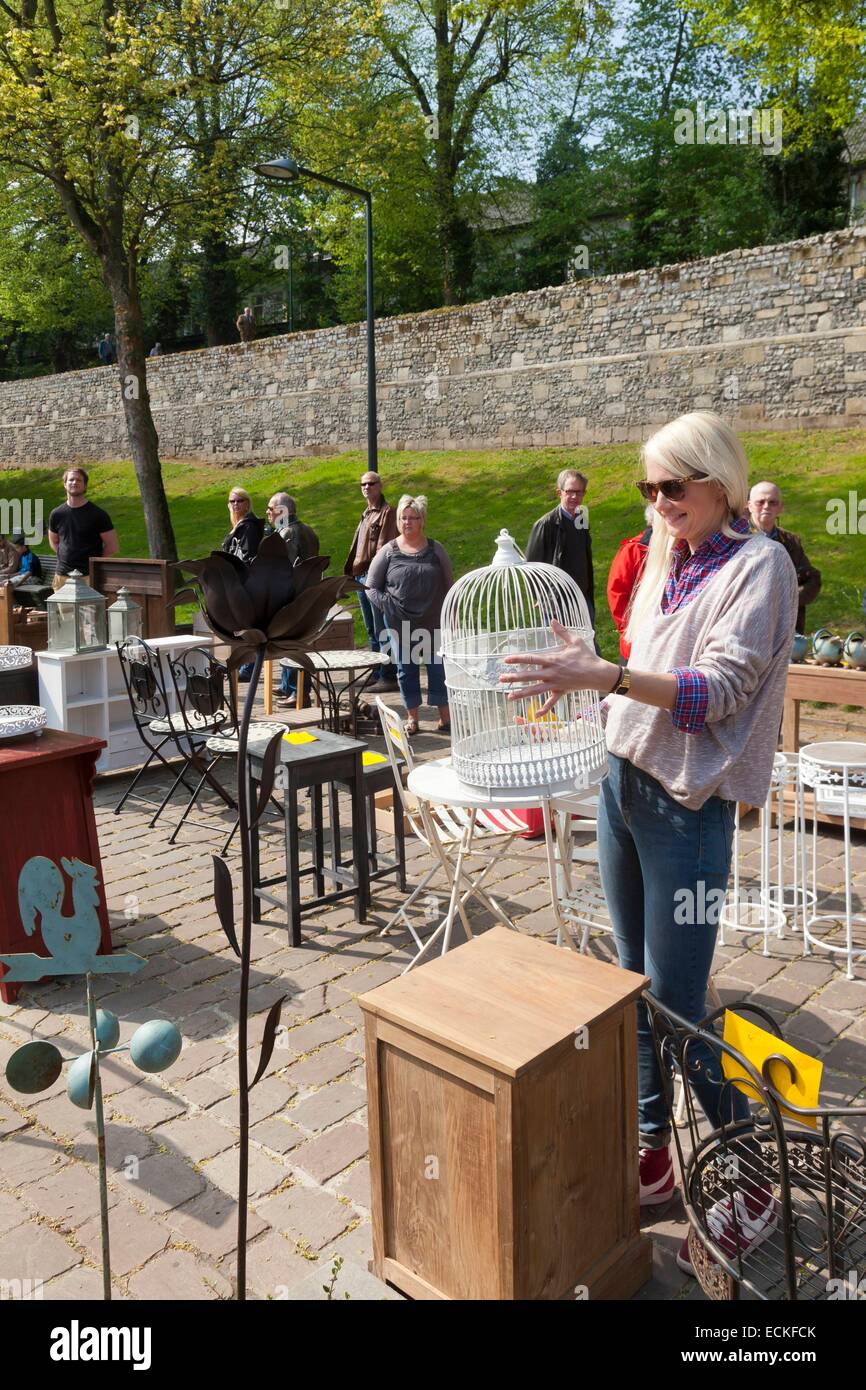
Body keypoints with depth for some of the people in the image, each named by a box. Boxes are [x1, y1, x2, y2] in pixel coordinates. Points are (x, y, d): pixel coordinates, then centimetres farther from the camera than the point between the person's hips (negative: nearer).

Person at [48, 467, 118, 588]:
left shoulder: (98, 514, -3)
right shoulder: (57, 514, 9)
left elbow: (112, 547, 0)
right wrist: (65, 557, 11)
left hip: (89, 577, -4)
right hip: (62, 575, 4)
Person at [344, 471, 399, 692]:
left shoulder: (387, 513, -7)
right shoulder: (366, 514, 21)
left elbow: (385, 547, -15)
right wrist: (351, 571, 16)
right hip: (361, 577, 9)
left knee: (381, 629, -7)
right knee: (371, 630, 13)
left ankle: (388, 676, -3)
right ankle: (377, 673, 20)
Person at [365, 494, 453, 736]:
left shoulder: (435, 549, 5)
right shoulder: (389, 551, 2)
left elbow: (449, 586, 10)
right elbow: (371, 586, 6)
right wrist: (385, 605, -8)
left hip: (434, 623, 0)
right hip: (400, 624, 0)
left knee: (438, 667, 3)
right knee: (406, 669, 7)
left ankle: (445, 716, 14)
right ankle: (412, 717, 19)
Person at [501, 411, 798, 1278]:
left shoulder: (758, 565, -10)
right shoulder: (666, 560, 12)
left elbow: (718, 689, -20)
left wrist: (607, 675, -31)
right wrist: (583, 669, -2)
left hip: (687, 805, -7)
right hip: (622, 782, 7)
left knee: (678, 1003, 0)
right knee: (635, 984, 14)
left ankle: (752, 1179, 22)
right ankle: (652, 1155, 30)